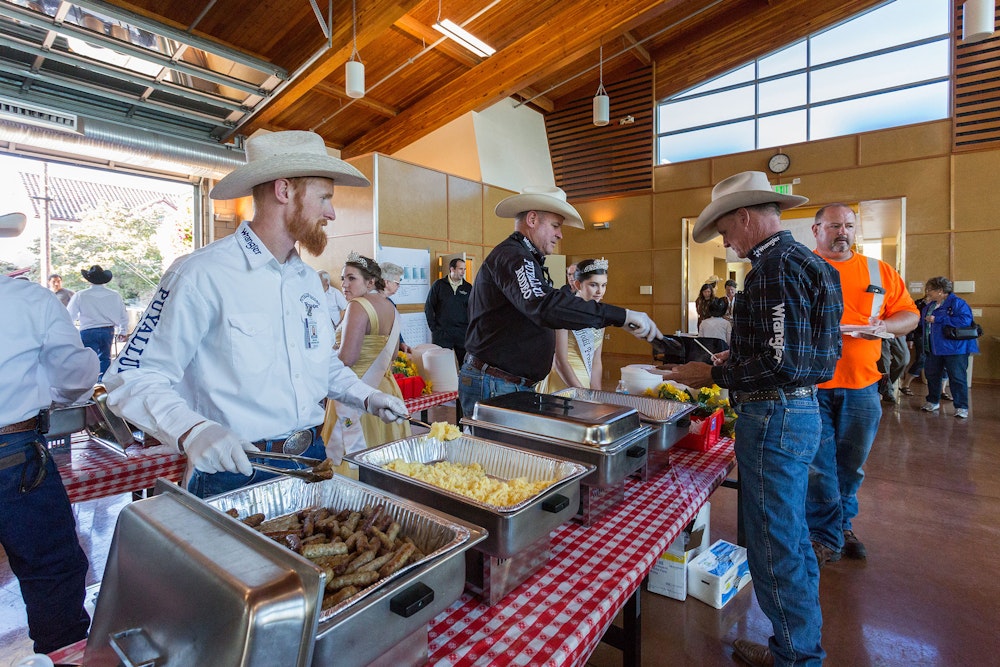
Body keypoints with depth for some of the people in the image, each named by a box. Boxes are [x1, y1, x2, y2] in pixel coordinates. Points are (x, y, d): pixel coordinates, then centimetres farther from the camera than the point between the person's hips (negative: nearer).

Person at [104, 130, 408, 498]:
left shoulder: (309, 278, 7)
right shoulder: (202, 274, -16)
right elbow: (132, 378, -14)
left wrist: (366, 396, 5)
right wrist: (192, 430, -30)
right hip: (236, 472, -7)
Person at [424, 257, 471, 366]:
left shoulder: (468, 287, 8)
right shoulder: (439, 285, 4)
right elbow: (428, 307, 5)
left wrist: (469, 327, 0)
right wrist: (434, 328, -1)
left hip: (463, 333, 1)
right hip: (441, 333, -1)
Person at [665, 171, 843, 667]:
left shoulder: (774, 266, -18)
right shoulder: (800, 259, 14)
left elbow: (782, 362, -24)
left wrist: (713, 375, -15)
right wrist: (737, 357, 18)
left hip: (774, 417, -11)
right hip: (798, 410, 11)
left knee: (774, 546, 3)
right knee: (792, 537, 23)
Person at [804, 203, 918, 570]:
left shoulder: (879, 271, 11)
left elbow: (909, 314, 12)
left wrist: (885, 326, -8)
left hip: (861, 386, 4)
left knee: (851, 465, 15)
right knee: (817, 465, 2)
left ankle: (842, 524, 35)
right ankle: (827, 536, 19)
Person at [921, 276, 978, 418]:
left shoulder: (957, 303, -11)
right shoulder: (929, 306, 11)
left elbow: (965, 320, -26)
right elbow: (923, 322, 26)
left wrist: (937, 319, -24)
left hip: (955, 348, -8)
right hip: (934, 348, 8)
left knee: (957, 378, -2)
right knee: (931, 375, 14)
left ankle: (961, 407, 8)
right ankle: (933, 402, 28)